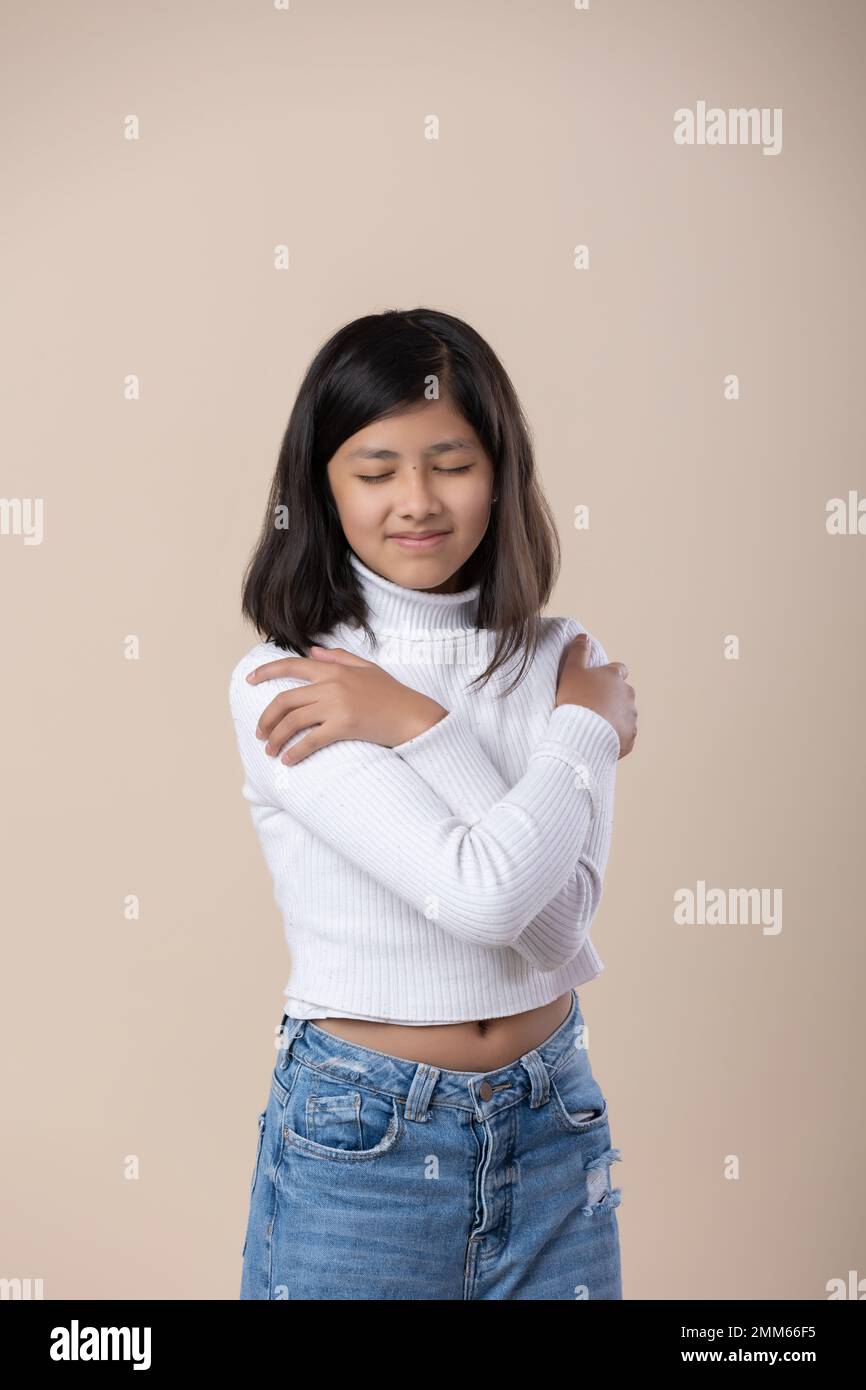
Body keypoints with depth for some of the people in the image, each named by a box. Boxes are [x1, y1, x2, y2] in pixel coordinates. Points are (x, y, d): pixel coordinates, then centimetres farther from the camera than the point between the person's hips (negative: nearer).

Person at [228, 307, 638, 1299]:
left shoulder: (561, 660, -1)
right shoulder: (279, 685, -13)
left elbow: (562, 924, -14)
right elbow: (484, 892, -23)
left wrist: (415, 724, -19)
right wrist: (590, 726, -10)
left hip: (551, 1125, 4)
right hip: (361, 1138, -3)